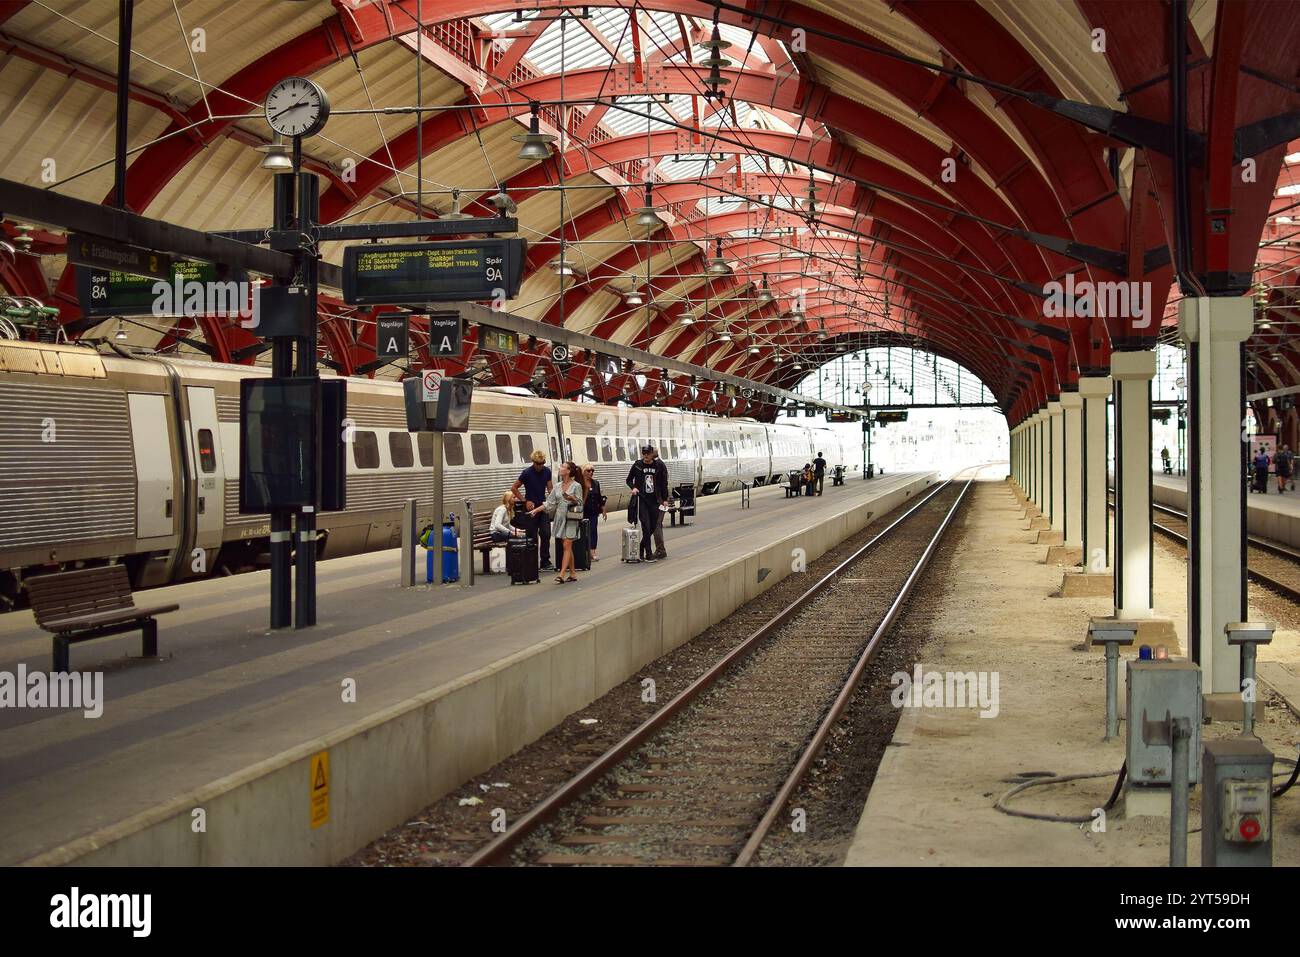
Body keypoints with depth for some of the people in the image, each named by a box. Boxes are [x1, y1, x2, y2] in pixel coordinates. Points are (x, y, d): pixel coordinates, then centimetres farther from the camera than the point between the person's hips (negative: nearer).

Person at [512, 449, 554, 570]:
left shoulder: (547, 472, 2)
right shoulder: (527, 473, -11)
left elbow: (549, 488, 10)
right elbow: (513, 488, -5)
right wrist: (525, 501, -10)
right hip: (531, 507, -4)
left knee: (546, 533, -5)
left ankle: (545, 561, -1)